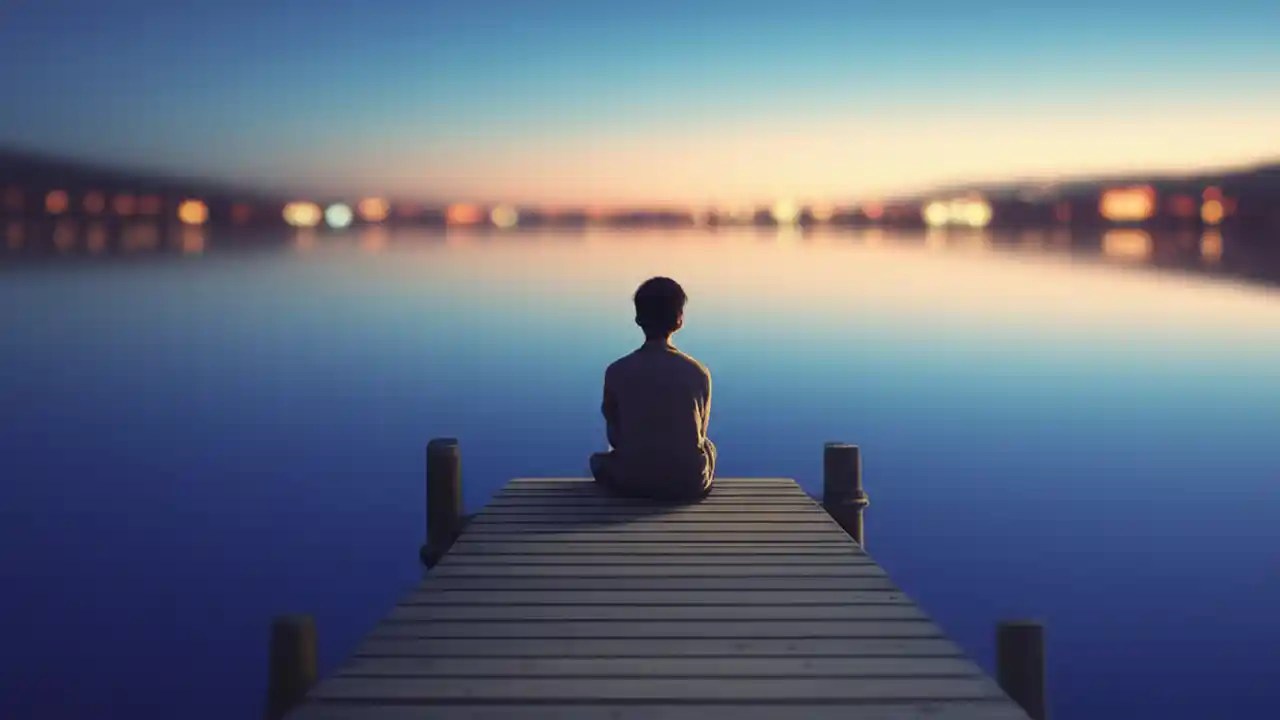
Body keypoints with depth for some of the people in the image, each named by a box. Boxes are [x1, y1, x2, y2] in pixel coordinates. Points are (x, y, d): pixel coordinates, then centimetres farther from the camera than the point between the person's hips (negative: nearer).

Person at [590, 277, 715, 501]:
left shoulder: (617, 371, -8)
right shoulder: (698, 373, -6)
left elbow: (615, 437, 3)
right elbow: (699, 435, 7)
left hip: (633, 482, 0)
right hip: (689, 483, 1)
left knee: (598, 459, 32)